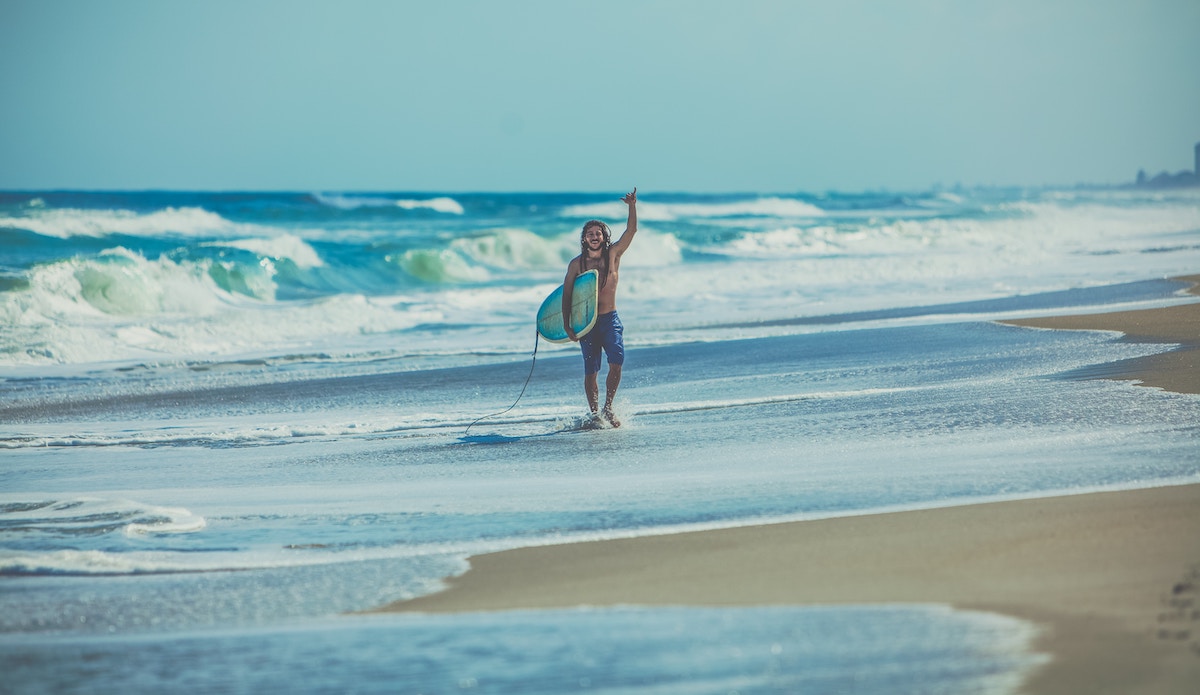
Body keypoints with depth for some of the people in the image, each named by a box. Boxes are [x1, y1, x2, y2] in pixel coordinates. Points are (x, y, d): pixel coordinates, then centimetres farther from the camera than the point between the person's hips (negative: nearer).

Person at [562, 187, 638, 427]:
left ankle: (608, 408, -3)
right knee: (591, 371, -1)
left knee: (616, 361, -18)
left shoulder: (613, 254, 2)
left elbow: (631, 230, -7)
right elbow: (566, 295, 1)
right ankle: (595, 414, 11)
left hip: (610, 319, 0)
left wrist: (632, 207, -22)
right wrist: (567, 326, -6)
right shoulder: (576, 264, -1)